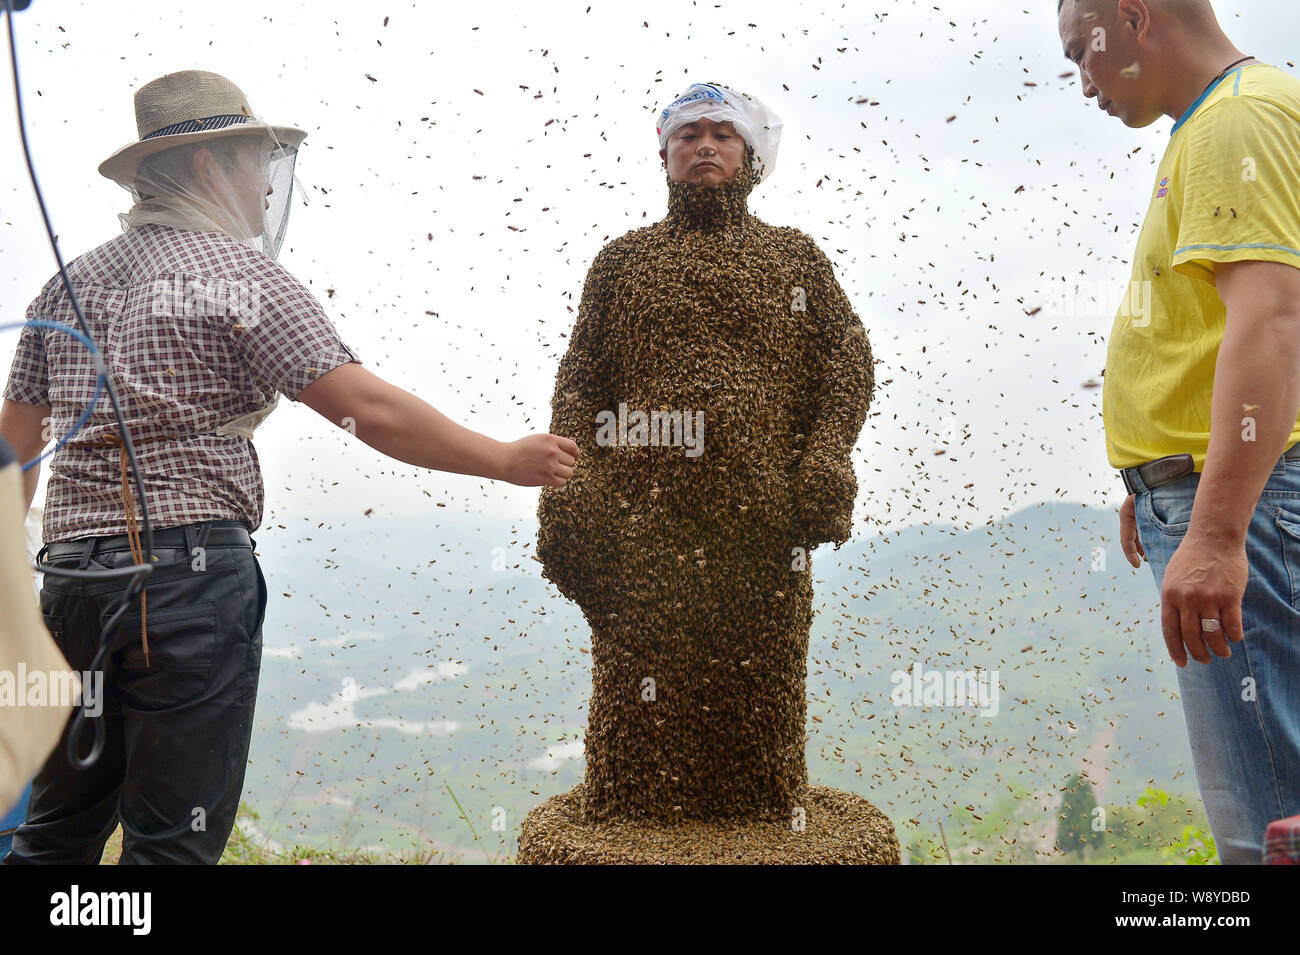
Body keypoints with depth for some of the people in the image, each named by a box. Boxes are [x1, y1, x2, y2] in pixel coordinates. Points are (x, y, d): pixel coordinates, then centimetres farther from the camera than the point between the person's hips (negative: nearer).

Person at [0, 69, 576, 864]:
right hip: (191, 568, -7)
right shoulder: (240, 275, -5)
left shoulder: (71, 281, 15)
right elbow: (370, 410, -13)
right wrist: (507, 459, -6)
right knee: (174, 839, 3)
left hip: (71, 569, 7)